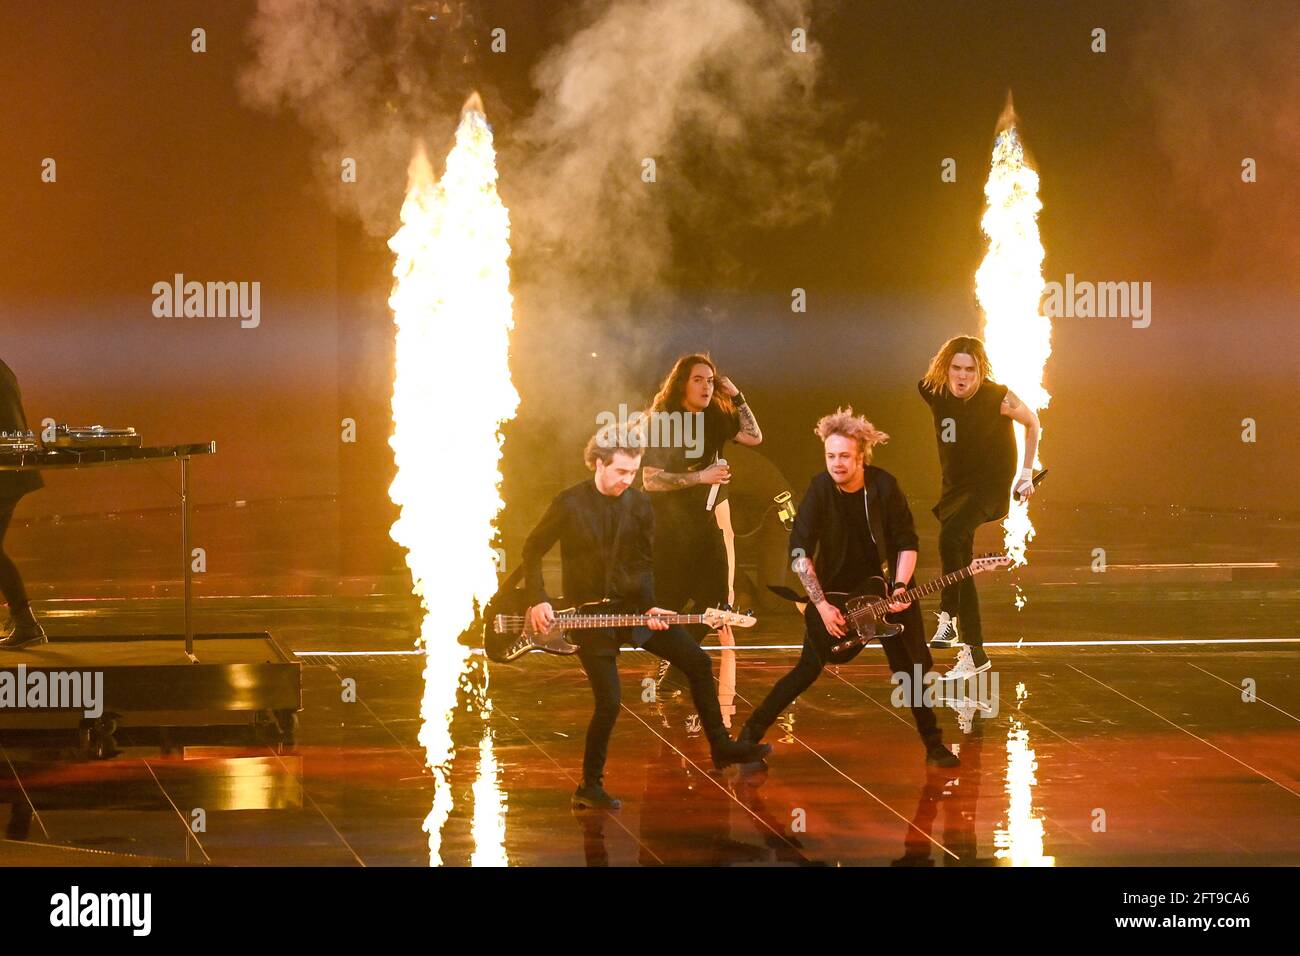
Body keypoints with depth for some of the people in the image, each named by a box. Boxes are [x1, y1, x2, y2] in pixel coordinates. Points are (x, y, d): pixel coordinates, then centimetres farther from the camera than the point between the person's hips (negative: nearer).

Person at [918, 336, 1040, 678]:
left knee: (951, 537, -32)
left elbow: (1032, 423, 0)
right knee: (960, 564, 13)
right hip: (955, 487, 6)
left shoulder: (997, 397, -19)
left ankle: (949, 615, -23)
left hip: (991, 485, -6)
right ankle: (973, 653, 26)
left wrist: (1027, 473, 3)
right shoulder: (933, 392, -8)